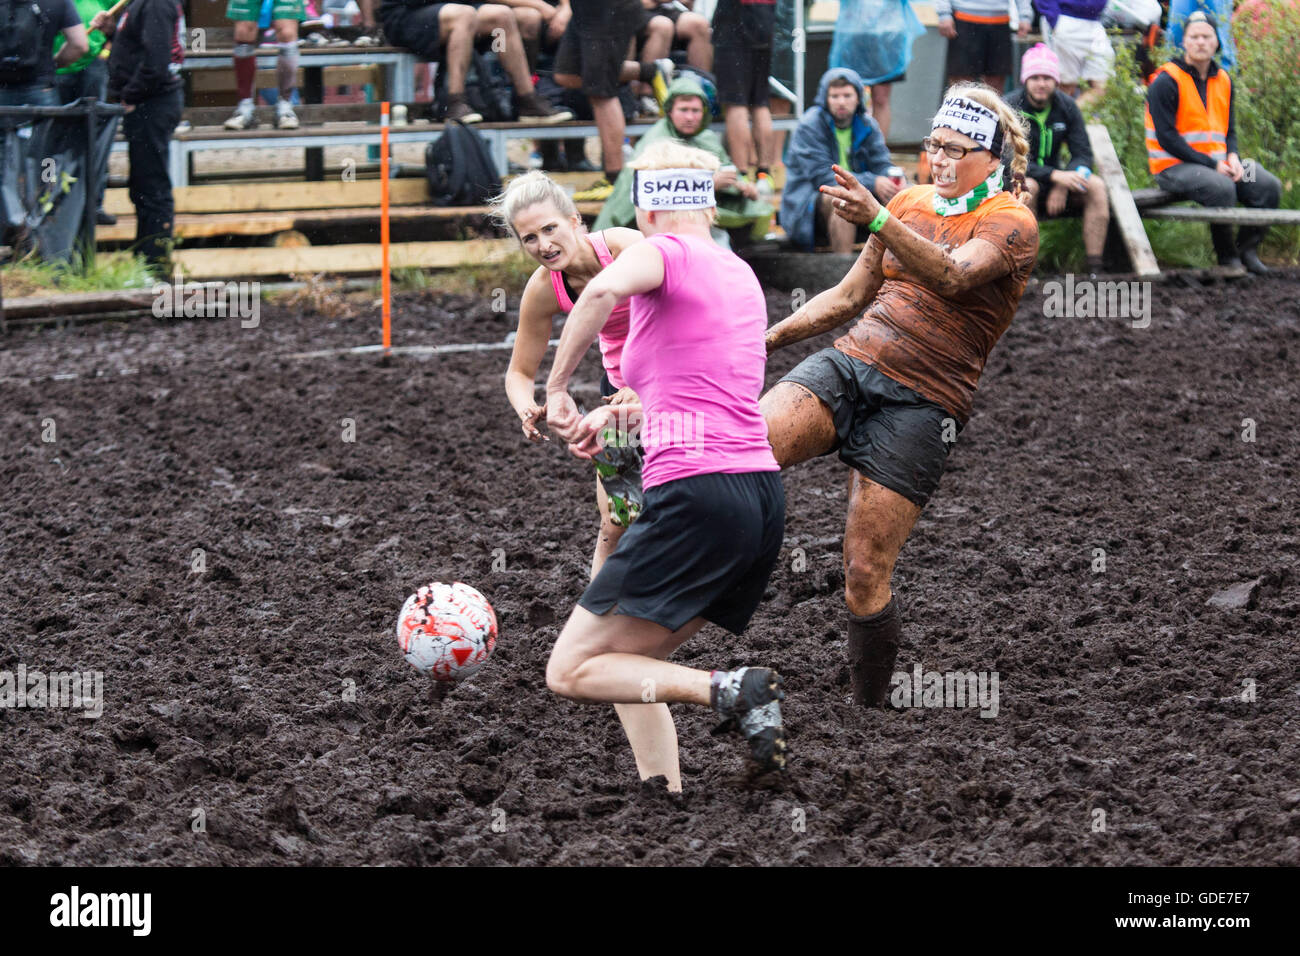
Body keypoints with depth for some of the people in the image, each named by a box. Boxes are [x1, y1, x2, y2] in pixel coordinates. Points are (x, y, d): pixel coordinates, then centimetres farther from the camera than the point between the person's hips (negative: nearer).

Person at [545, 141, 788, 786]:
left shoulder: (662, 253, -2)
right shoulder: (740, 273, 21)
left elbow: (605, 290, -27)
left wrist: (557, 390, -15)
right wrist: (611, 413, 49)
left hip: (695, 496, -8)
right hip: (765, 498, 8)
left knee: (571, 672, -2)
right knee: (631, 662, 20)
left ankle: (729, 690, -19)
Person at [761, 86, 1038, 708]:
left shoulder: (1012, 223, -3)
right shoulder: (912, 202, 18)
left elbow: (952, 274, -24)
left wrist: (876, 219, -38)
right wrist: (766, 338, 16)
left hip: (921, 402, -5)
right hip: (851, 361, 5)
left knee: (865, 576, -8)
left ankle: (869, 709, 8)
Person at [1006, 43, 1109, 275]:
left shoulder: (1066, 106, 0)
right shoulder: (1009, 108, -15)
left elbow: (1083, 154, -3)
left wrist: (1062, 186, -23)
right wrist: (1055, 176, -34)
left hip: (1054, 178, 4)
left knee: (1096, 186, -20)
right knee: (1028, 187, -38)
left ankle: (1095, 269, -23)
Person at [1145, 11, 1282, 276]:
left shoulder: (1223, 81, 13)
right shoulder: (1166, 81, -10)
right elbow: (1167, 137, -15)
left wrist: (1232, 157, -6)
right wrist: (1212, 165, -19)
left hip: (1217, 162, 7)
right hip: (1174, 166, -7)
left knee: (1269, 185, -14)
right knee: (1221, 187, -35)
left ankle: (1247, 248, 0)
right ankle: (1227, 258, -19)